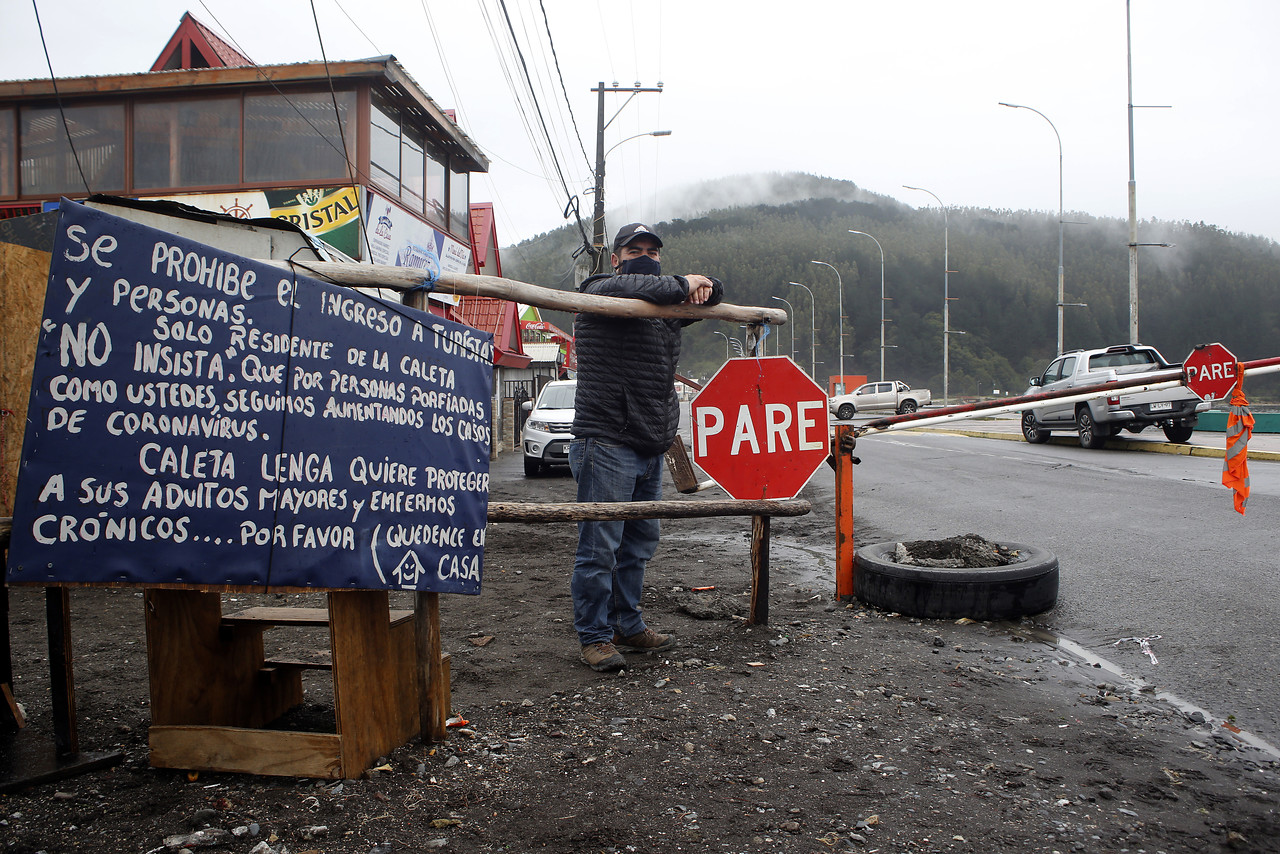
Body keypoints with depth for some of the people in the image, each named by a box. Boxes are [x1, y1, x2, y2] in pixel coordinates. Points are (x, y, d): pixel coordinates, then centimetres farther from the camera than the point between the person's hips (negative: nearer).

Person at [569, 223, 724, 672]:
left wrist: (704, 286, 5)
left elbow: (713, 293, 29)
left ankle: (628, 627, 26)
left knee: (639, 543, 14)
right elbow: (623, 286, -25)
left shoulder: (667, 307, 19)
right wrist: (682, 284, -14)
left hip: (651, 447, 8)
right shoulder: (600, 292, -2)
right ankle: (595, 637, 6)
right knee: (600, 546, -5)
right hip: (607, 444, -8)